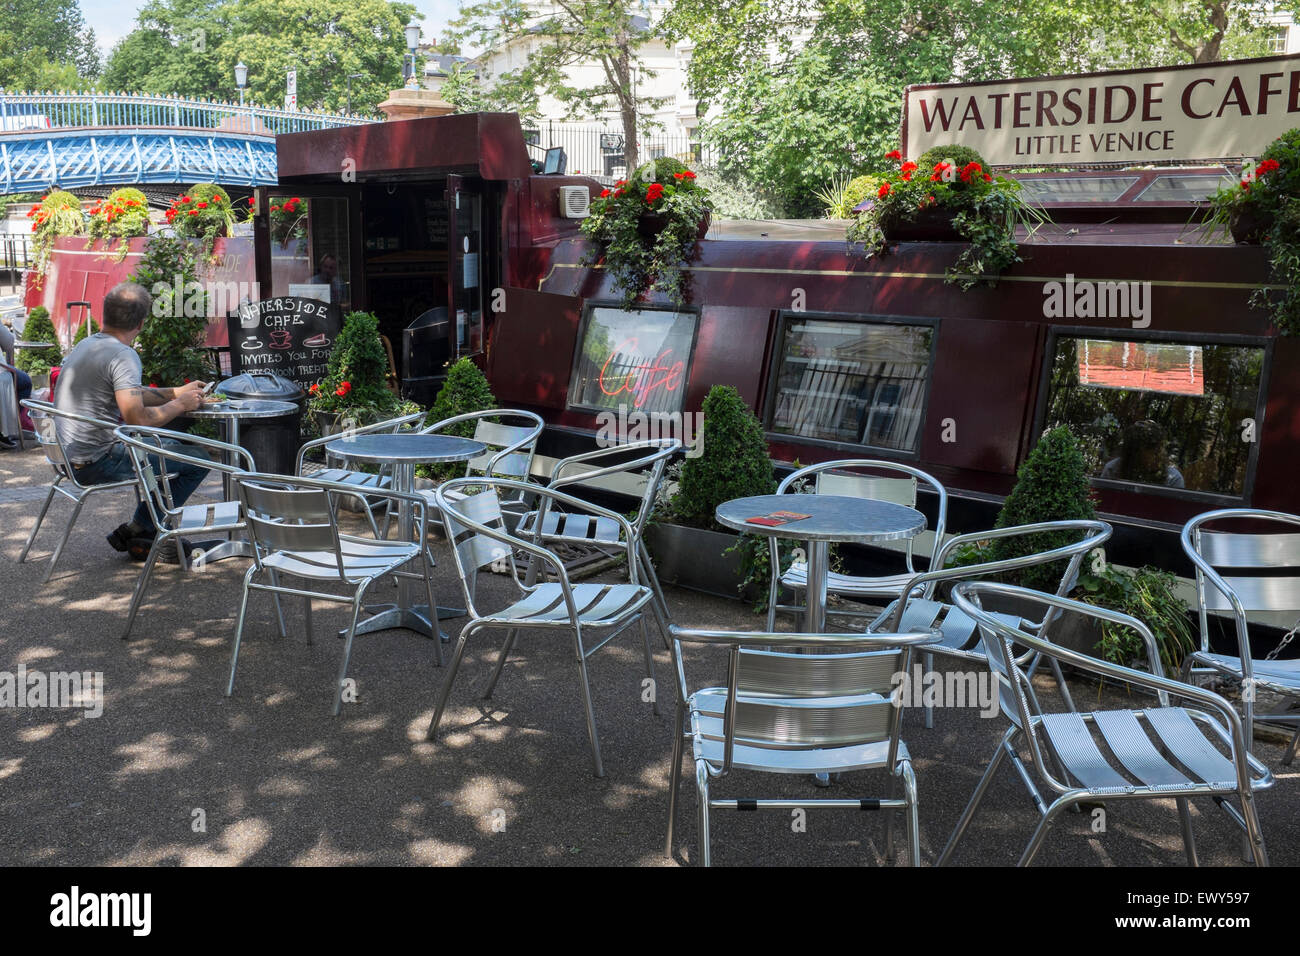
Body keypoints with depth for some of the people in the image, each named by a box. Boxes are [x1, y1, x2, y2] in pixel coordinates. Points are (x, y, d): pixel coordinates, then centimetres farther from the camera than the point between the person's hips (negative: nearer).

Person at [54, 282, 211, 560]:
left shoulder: (85, 345, 12)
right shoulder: (123, 355, -20)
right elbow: (137, 418, -28)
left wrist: (177, 392, 19)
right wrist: (180, 404, -13)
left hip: (71, 453, 11)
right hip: (97, 462, -11)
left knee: (172, 446, 26)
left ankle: (145, 530, 24)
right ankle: (136, 530, 4)